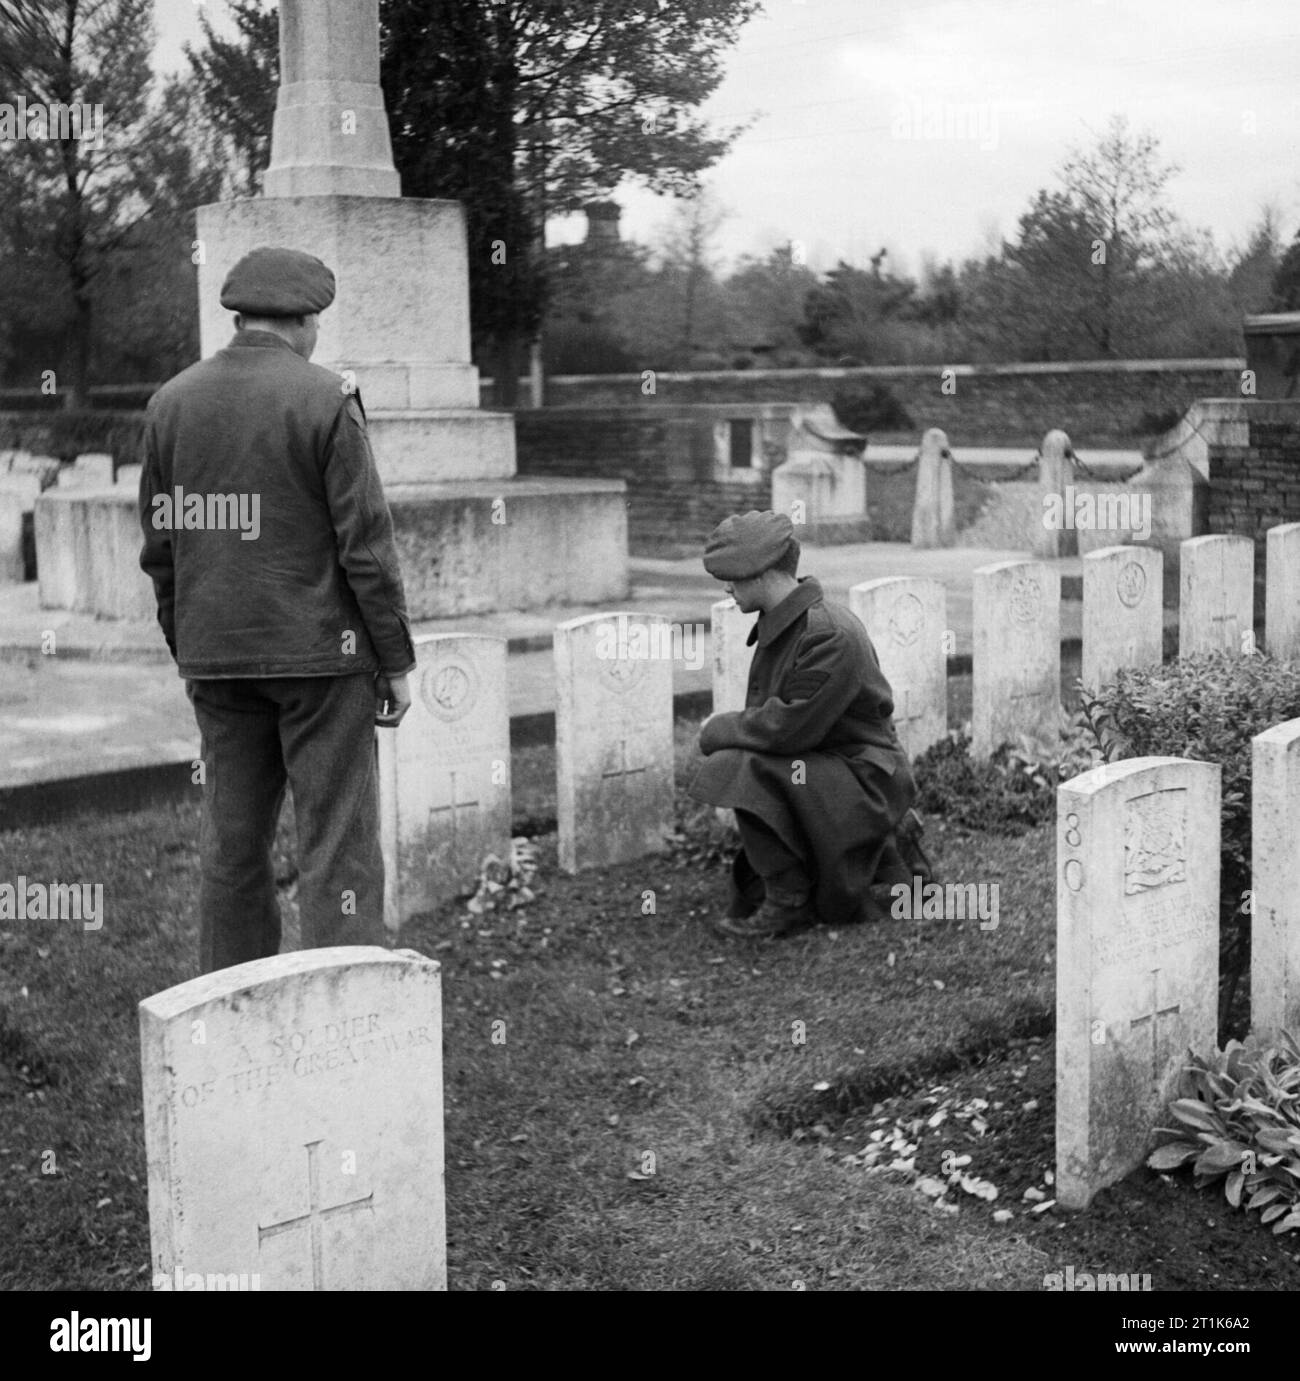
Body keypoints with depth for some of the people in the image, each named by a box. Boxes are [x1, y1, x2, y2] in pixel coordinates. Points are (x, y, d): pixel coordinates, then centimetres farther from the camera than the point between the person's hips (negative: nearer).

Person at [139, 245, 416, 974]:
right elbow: (366, 543, -11)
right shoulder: (327, 401, -9)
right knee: (338, 842, -1)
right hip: (317, 653, -5)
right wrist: (398, 660, -4)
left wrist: (188, 652, 18)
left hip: (215, 657, 5)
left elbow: (160, 545, 9)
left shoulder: (172, 402, 6)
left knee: (233, 843, 12)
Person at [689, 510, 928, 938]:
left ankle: (789, 900, -16)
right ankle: (881, 849, 27)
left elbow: (786, 729, -28)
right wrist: (728, 729, -4)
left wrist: (719, 730, -13)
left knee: (743, 771, -30)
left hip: (863, 778, -10)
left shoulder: (831, 635, -24)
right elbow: (768, 714, 15)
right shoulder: (779, 624, 7)